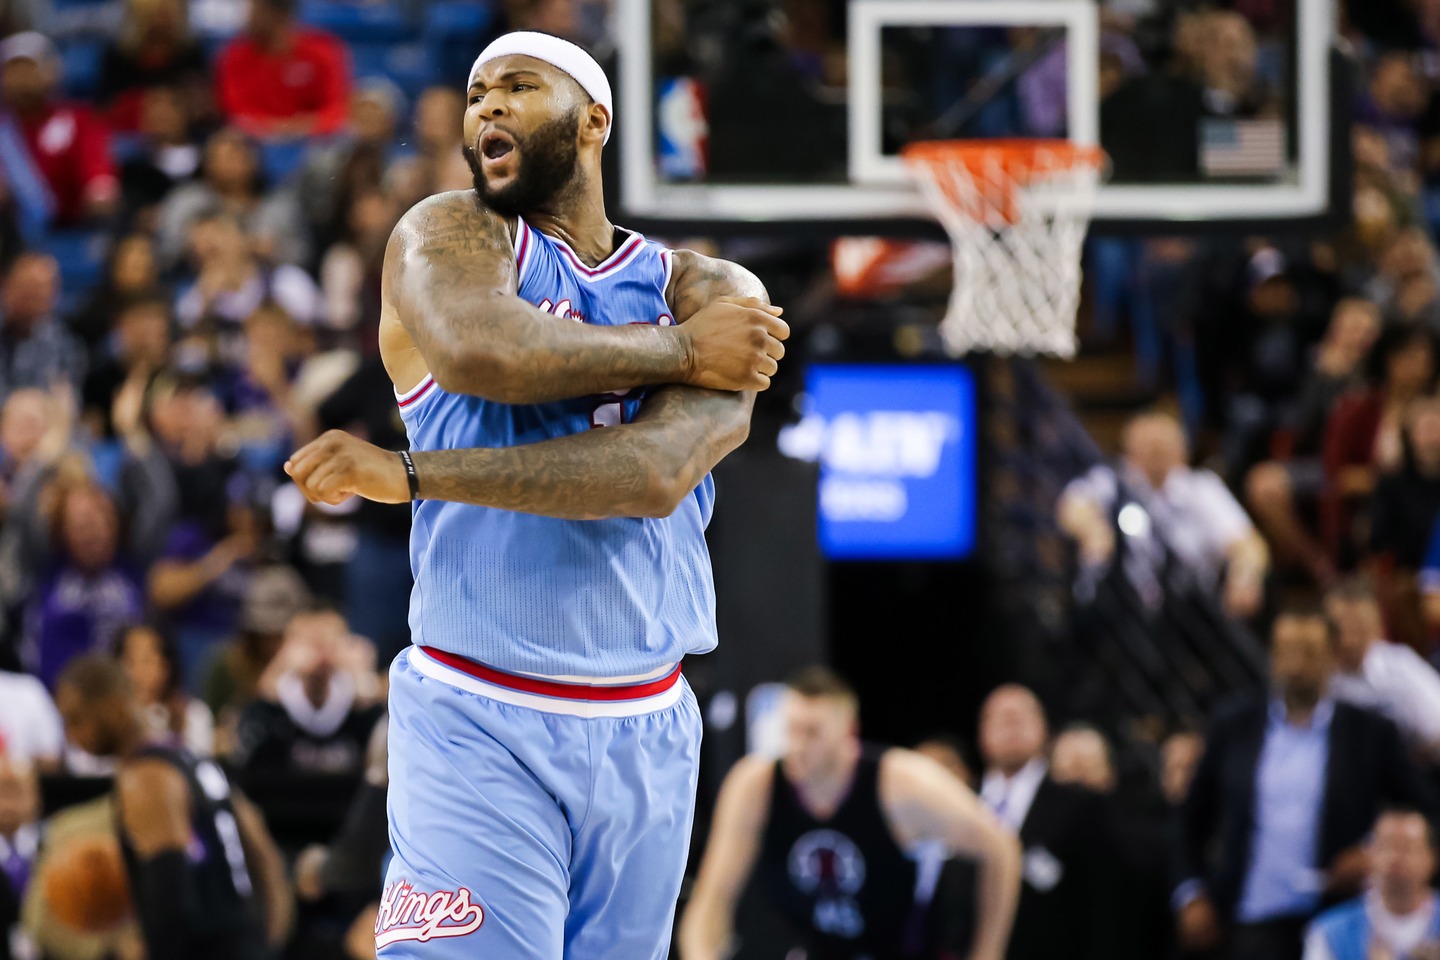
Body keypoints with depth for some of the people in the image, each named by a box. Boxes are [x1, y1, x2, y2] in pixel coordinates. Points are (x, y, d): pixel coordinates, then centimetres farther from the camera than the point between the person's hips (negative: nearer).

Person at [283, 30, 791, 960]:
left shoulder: (709, 292, 5)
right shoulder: (448, 236, 3)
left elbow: (657, 471, -14)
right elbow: (475, 351, -22)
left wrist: (411, 475, -19)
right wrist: (676, 349, -11)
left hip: (647, 739, 3)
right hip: (480, 732, -3)